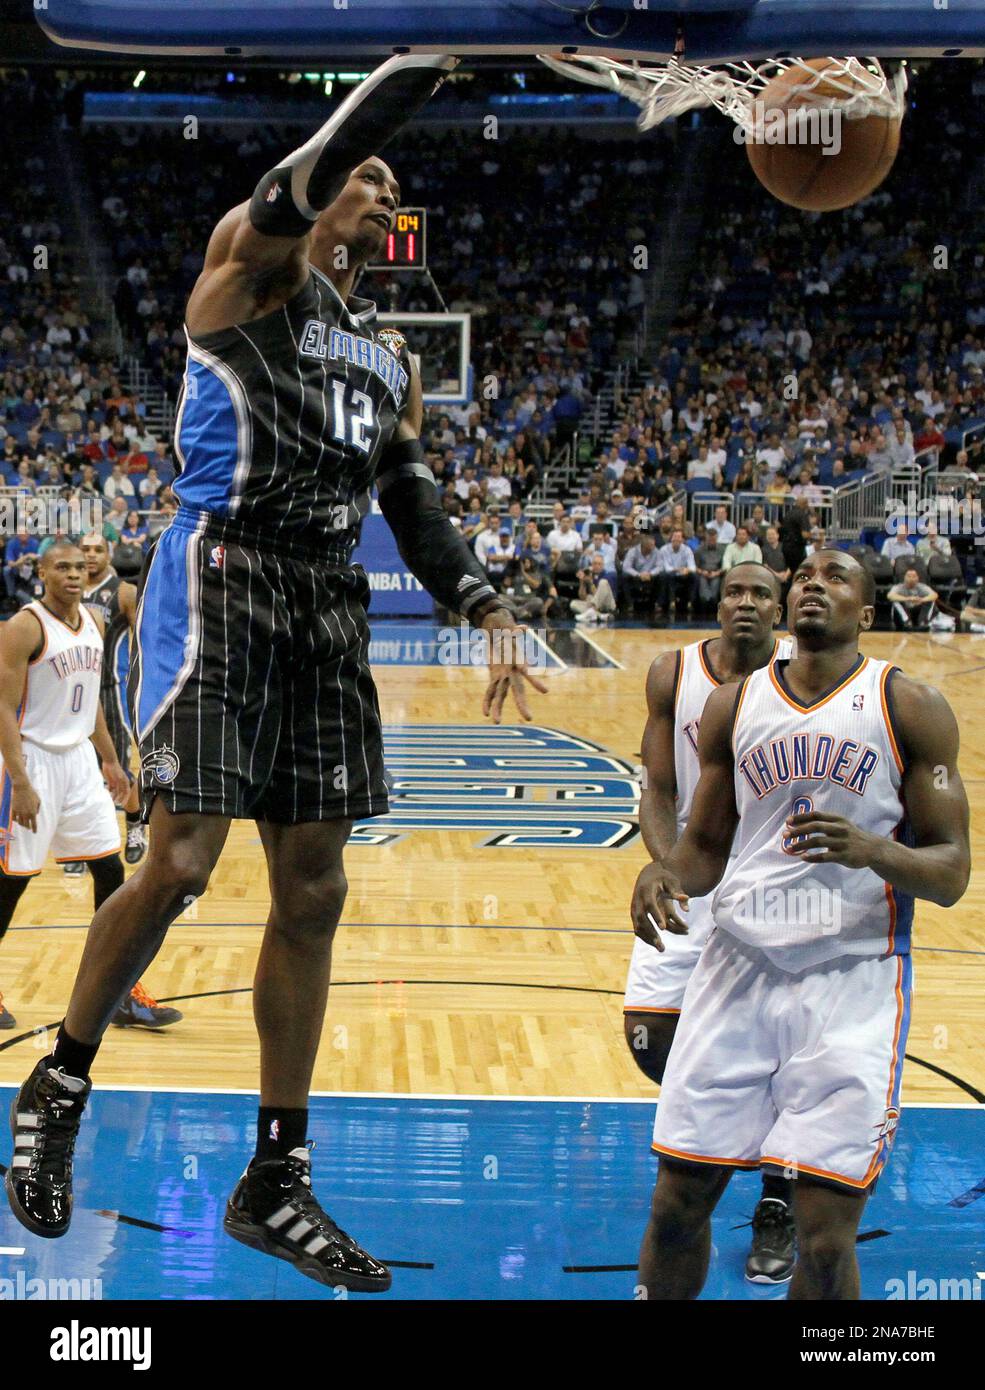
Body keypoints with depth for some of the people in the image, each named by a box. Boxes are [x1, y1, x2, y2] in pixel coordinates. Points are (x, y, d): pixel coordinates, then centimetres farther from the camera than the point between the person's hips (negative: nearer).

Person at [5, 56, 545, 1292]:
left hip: (327, 605, 7)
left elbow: (415, 505, 21)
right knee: (181, 862, -14)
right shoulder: (252, 261, 3)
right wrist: (429, 63, -14)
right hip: (222, 577, -7)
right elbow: (326, 155, -16)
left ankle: (275, 1185, 12)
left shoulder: (389, 358, 22)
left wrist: (487, 610, 9)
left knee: (313, 891, 4)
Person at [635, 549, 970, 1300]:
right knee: (677, 1201, 4)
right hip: (740, 966, 3)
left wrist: (871, 850, -23)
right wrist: (668, 878, -5)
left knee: (826, 1234, -7)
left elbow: (952, 872, -3)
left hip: (854, 979, -3)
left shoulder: (911, 707, 0)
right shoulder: (733, 705, 10)